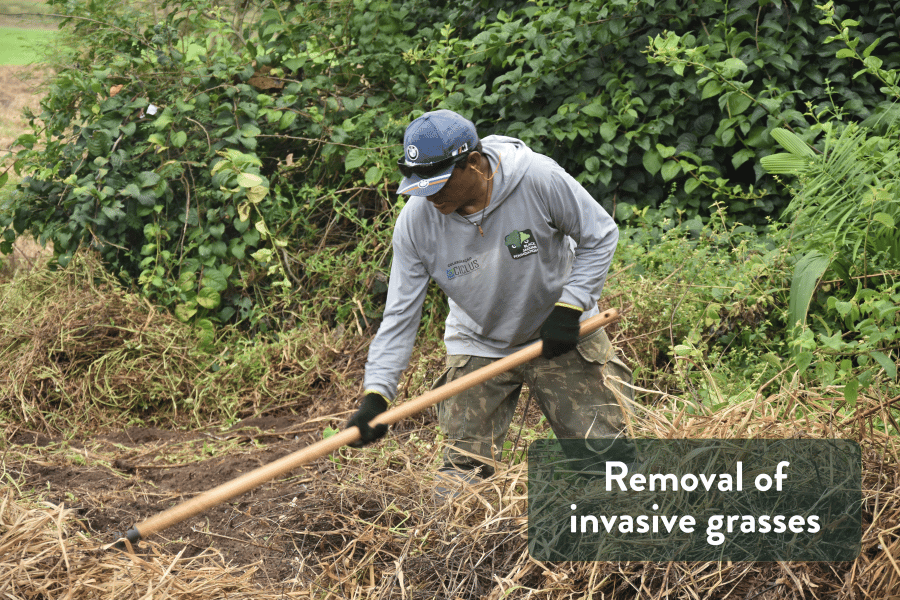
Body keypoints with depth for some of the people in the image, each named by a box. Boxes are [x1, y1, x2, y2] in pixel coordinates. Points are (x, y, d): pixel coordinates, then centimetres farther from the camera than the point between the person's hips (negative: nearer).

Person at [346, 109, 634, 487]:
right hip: (477, 346, 1)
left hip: (561, 332, -1)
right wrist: (376, 394, -23)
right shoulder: (415, 220, -19)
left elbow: (600, 236, -10)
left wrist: (569, 306, -18)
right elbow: (400, 314, -14)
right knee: (462, 469, -8)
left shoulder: (539, 179, -27)